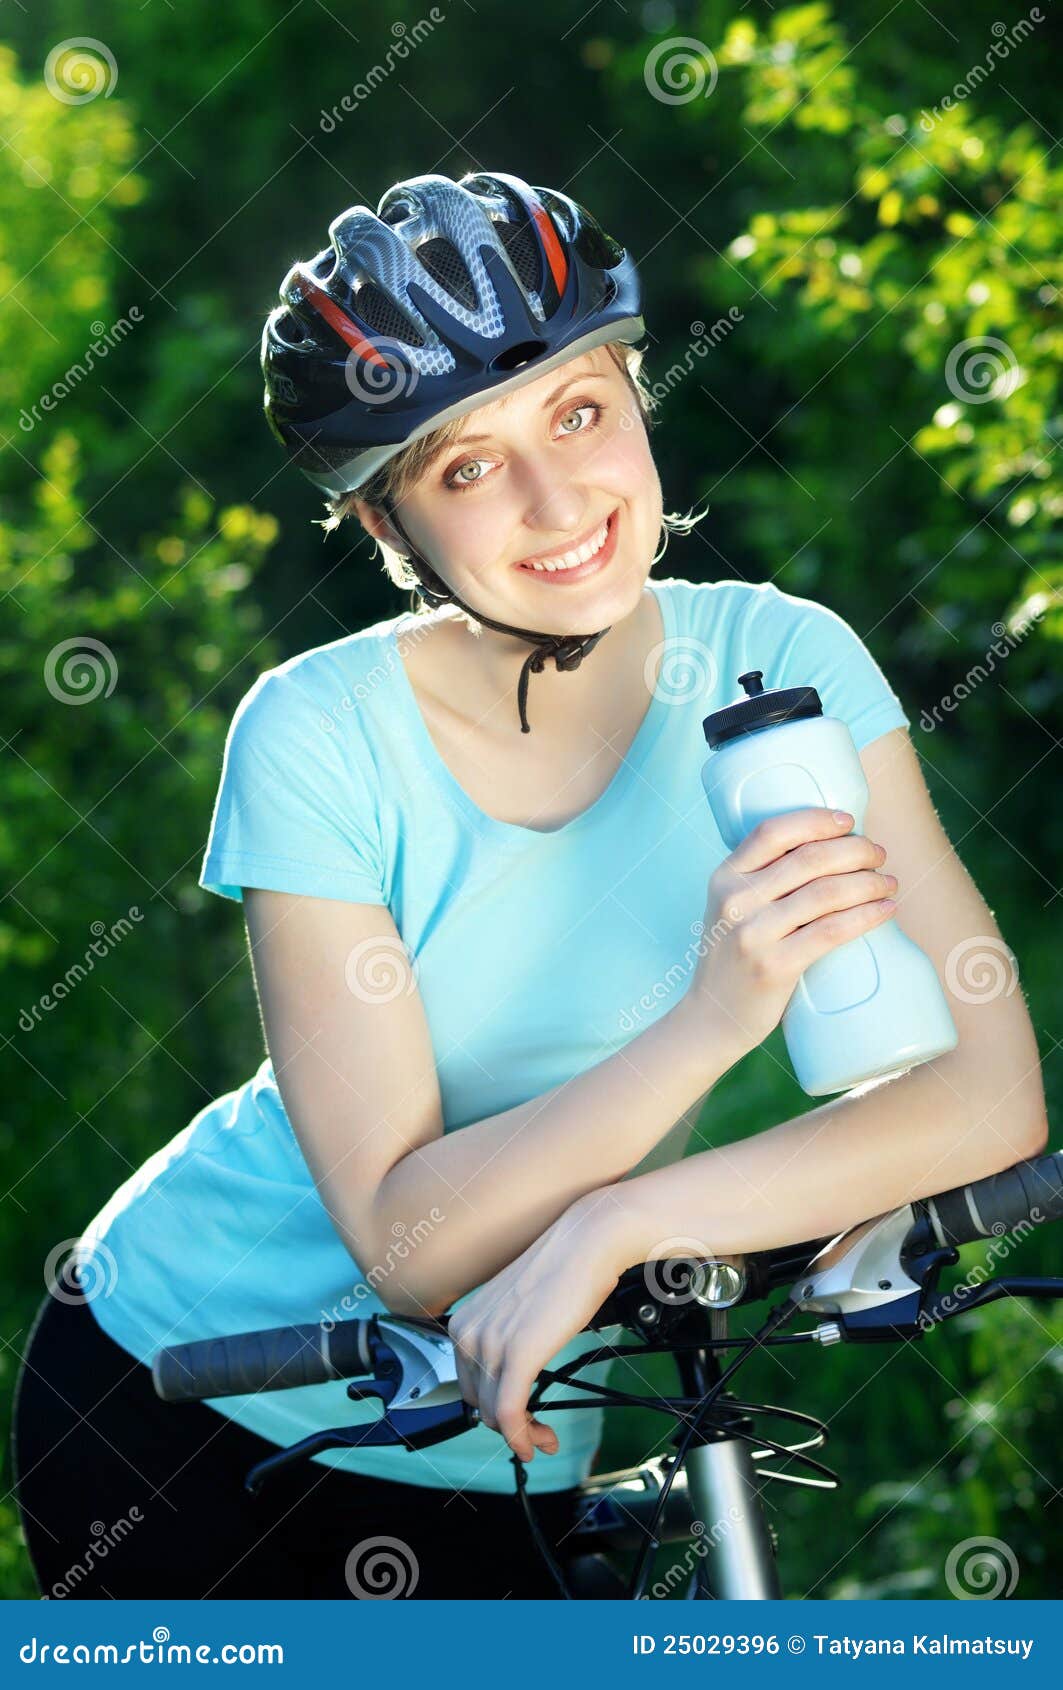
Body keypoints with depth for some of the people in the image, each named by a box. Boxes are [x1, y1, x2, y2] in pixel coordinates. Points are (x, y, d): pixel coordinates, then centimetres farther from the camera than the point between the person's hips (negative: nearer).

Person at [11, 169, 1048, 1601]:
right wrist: (711, 1018, -37)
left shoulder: (779, 665, -13)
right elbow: (405, 1240, -24)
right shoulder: (320, 739, -19)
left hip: (489, 1452, 2)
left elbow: (989, 1094, -20)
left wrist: (610, 1227, -30)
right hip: (174, 1387, -1)